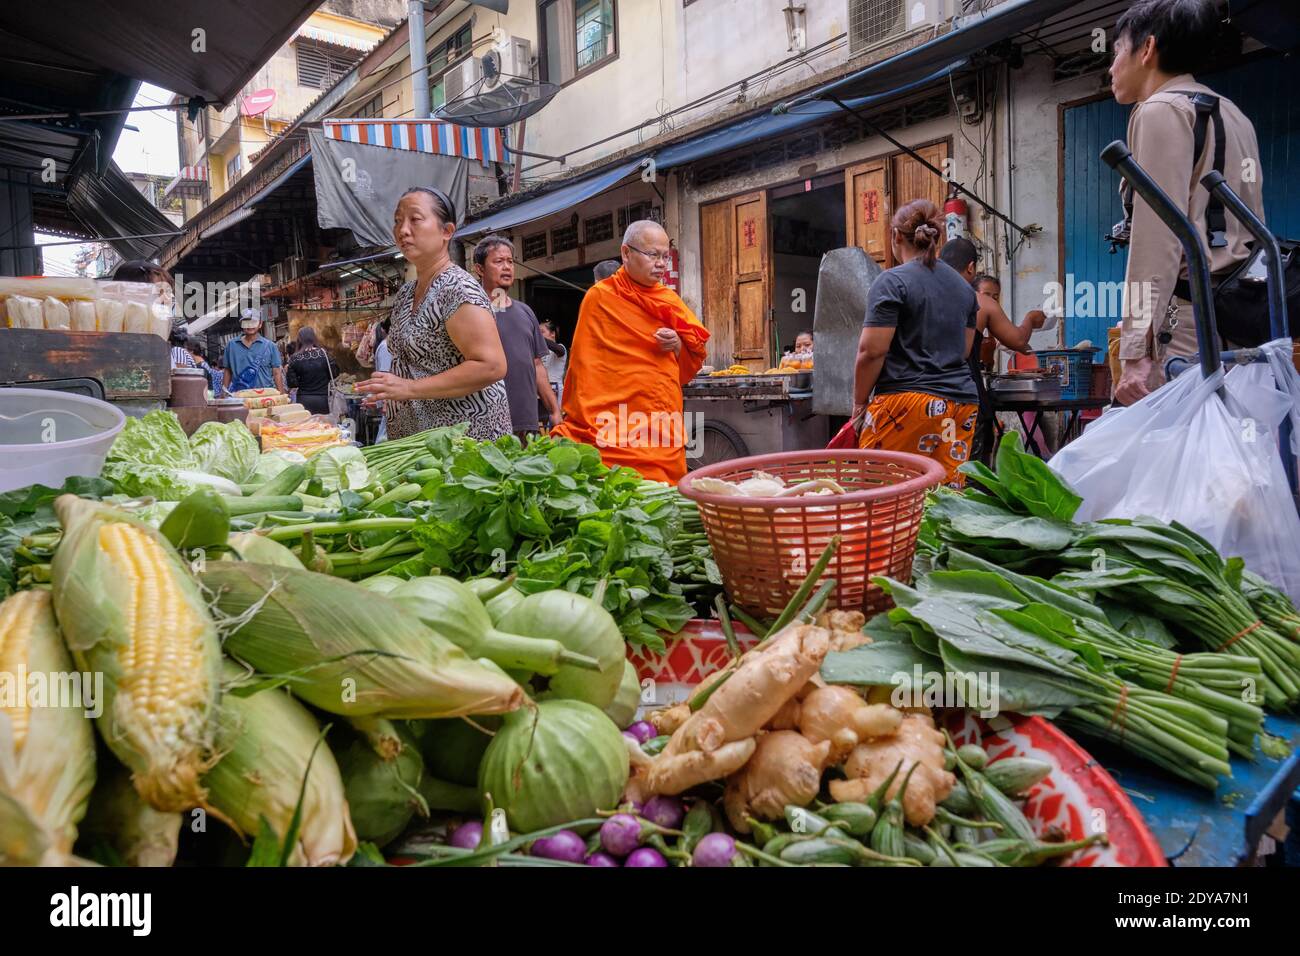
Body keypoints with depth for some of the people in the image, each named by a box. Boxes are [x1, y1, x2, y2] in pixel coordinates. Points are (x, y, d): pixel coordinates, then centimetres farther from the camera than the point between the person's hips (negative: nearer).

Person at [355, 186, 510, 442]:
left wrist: (409, 388, -23)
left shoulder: (457, 288, -15)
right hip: (416, 438, 8)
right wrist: (386, 390, 7)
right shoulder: (405, 293, 11)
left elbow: (491, 366, -25)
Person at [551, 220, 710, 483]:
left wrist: (677, 345, -4)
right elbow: (585, 367, -2)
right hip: (615, 434, -5)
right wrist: (579, 427, -3)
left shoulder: (670, 301, 13)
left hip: (665, 433, 5)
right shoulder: (600, 297, -2)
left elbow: (690, 367, 17)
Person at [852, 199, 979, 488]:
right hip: (962, 402, 7)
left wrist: (859, 402, -1)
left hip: (909, 399, -7)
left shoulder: (892, 282, -5)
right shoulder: (963, 286, 17)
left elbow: (872, 351, -11)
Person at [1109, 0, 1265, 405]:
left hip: (1191, 324, -9)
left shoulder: (1162, 110, -2)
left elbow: (1157, 240, -13)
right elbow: (1252, 231, 22)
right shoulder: (1233, 116, 25)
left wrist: (1136, 351, -17)